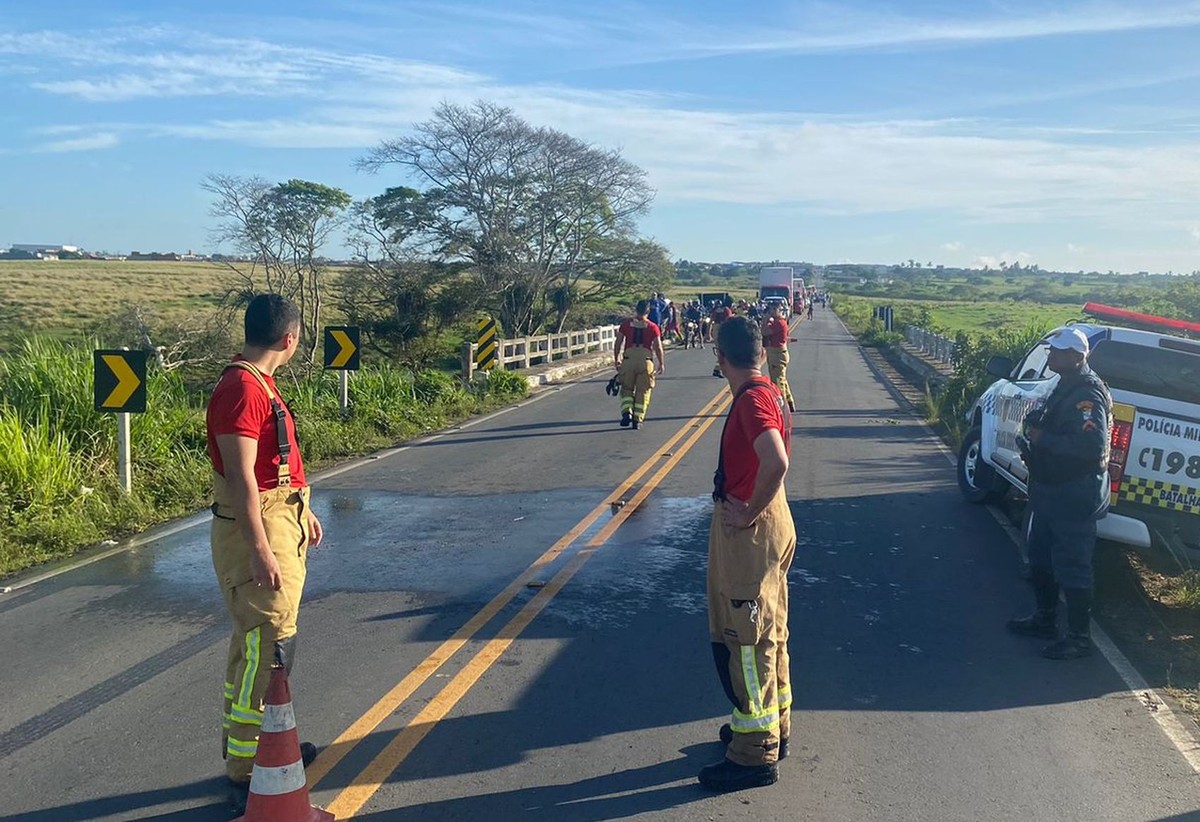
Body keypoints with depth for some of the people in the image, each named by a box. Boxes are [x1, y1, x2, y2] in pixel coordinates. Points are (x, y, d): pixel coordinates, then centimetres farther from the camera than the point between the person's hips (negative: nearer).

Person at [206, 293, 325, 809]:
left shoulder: (259, 384, 12)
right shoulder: (241, 389, -20)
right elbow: (241, 476, -24)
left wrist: (302, 510, 27)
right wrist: (260, 550, -26)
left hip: (278, 523, 11)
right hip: (256, 532, -11)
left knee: (254, 643, 20)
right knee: (269, 649, -6)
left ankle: (258, 745, 35)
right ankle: (247, 776, 4)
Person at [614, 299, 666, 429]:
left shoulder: (626, 325, 4)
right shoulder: (653, 327, 1)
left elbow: (618, 344, 6)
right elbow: (658, 347, 0)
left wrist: (616, 360, 18)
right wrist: (662, 364, 10)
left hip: (629, 360, 1)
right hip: (646, 360, -1)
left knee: (626, 389, 15)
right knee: (643, 391, 8)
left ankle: (627, 412, -6)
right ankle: (637, 420, 7)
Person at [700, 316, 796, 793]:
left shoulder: (752, 399, -21)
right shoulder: (768, 393, 10)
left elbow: (776, 462, -36)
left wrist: (750, 511, -22)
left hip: (749, 532, -10)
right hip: (767, 525, 10)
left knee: (746, 640, -2)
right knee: (766, 634, 20)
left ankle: (755, 755, 8)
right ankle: (773, 728, 35)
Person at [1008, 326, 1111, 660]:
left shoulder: (1087, 394, -22)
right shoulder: (1065, 386, 11)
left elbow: (1092, 446, -32)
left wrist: (1043, 439, -26)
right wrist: (1034, 432, 7)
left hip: (1074, 495, -11)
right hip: (1050, 488, 11)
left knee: (1071, 568, -1)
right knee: (1041, 559, 21)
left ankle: (1079, 638, 11)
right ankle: (1045, 619, 36)